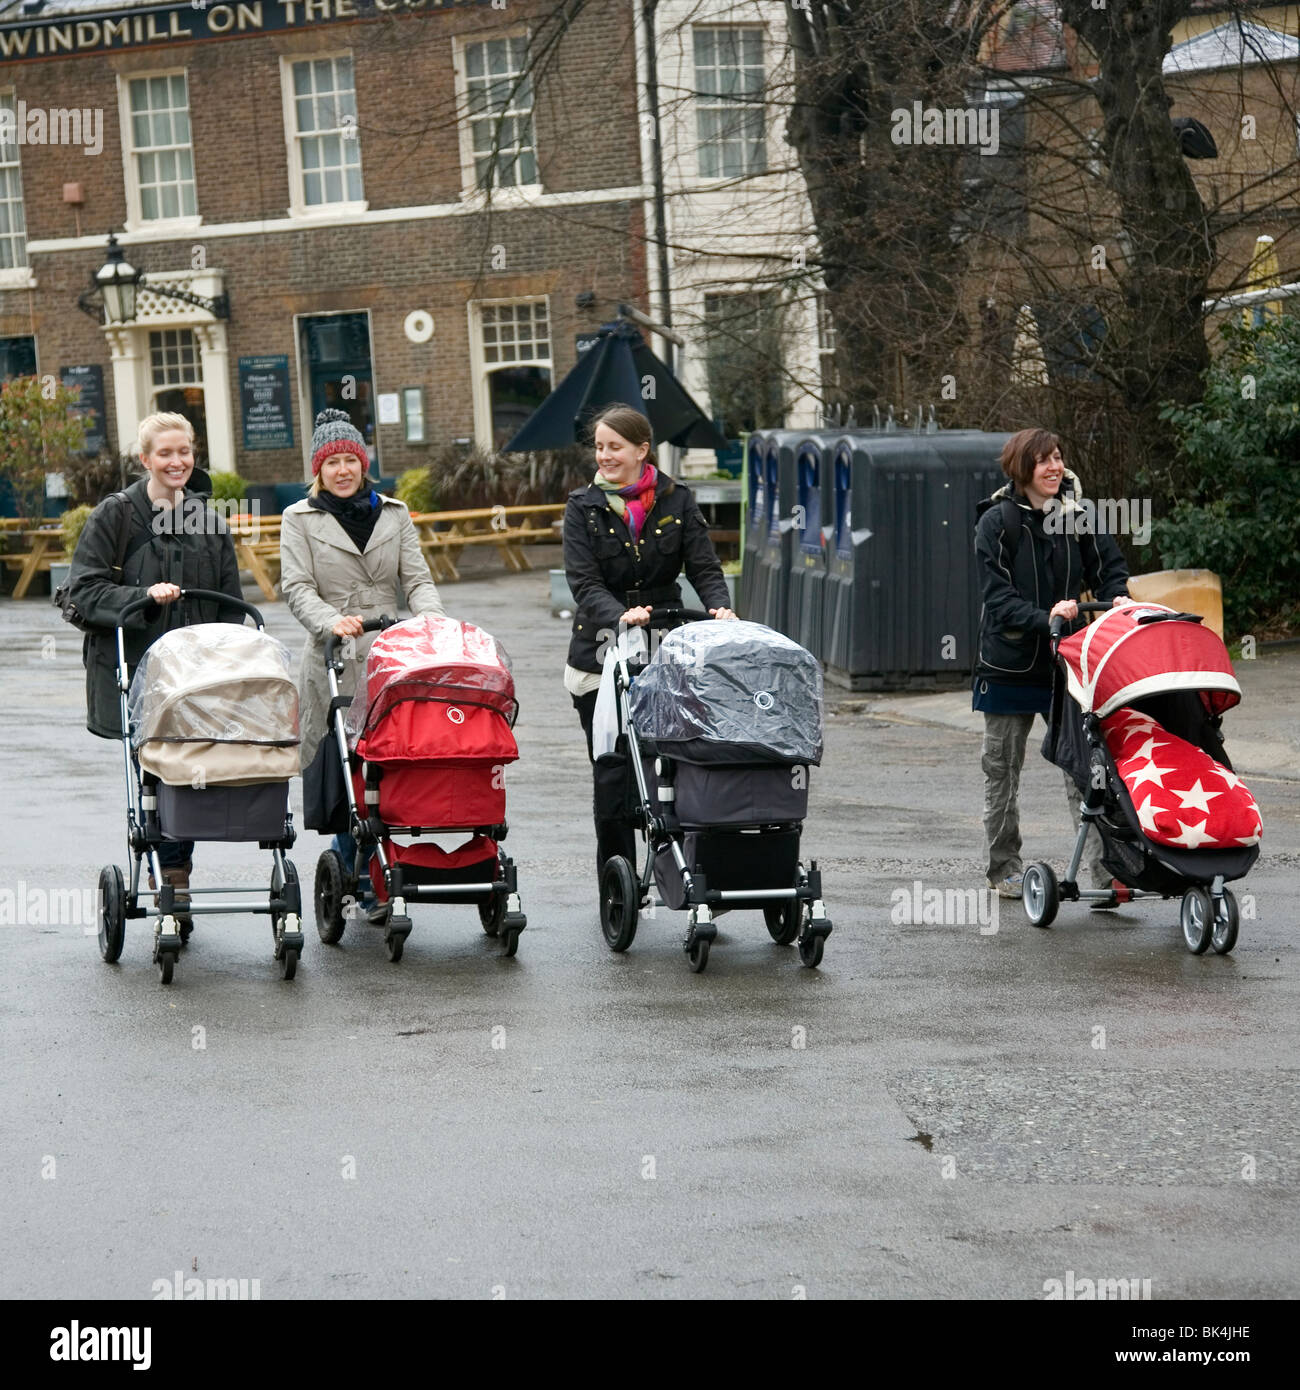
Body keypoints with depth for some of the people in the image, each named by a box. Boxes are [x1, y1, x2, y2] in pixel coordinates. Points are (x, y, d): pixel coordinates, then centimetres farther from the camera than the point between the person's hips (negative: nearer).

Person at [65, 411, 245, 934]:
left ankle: (171, 882, 11)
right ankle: (171, 883, 2)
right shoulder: (115, 516, 2)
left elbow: (230, 603, 18)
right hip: (135, 670, -3)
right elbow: (83, 589, -4)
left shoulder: (208, 519, 15)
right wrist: (143, 597, -17)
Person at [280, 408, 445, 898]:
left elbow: (417, 579, 9)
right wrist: (331, 620, -24)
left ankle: (361, 870, 7)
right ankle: (359, 870, 4)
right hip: (333, 658, -2)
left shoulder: (394, 514, 16)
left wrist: (431, 618, -13)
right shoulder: (300, 519, 7)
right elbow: (297, 587, -4)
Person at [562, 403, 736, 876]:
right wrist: (619, 616, -30)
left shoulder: (677, 501, 4)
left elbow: (704, 568, -1)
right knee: (611, 777, 2)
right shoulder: (583, 507, 0)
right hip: (601, 657, -1)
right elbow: (583, 582, -10)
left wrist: (720, 607, -23)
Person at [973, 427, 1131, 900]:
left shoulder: (1078, 512, 2)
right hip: (1010, 663, -2)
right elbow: (998, 598, -13)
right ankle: (1003, 867, 23)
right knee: (1002, 770, 9)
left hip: (1067, 660, 2)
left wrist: (1117, 596, -14)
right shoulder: (996, 522, -8)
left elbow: (1107, 566, 8)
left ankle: (1104, 869, -11)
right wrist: (1046, 617, -28)